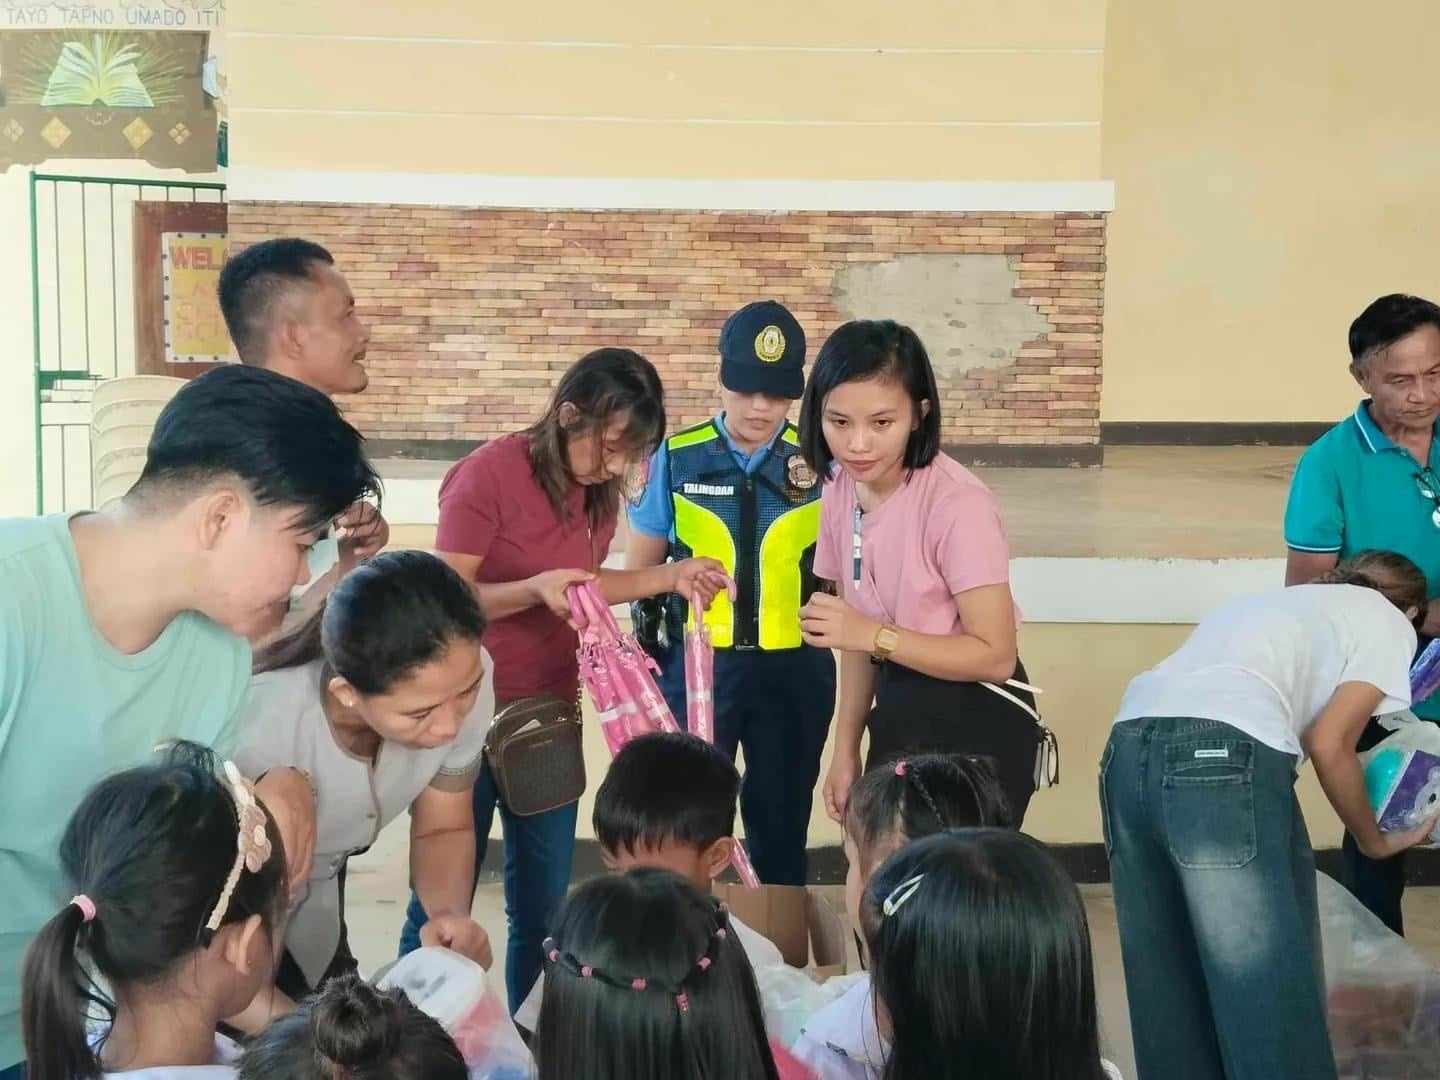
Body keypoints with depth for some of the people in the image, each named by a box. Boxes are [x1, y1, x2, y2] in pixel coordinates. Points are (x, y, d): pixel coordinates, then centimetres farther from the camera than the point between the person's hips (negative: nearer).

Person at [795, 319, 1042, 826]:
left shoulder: (958, 504, -24)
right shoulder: (840, 488, -2)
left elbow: (996, 656, -21)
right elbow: (860, 633, 6)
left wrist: (877, 636, -27)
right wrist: (846, 749, 7)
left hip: (977, 730, -7)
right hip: (898, 718, 7)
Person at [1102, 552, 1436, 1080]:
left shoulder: (1278, 600, 38)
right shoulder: (1388, 621, 19)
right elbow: (1328, 744, 7)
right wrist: (1374, 840, 21)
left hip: (1128, 747, 7)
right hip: (1223, 760, -7)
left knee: (1169, 990, 11)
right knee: (1270, 993, -1)